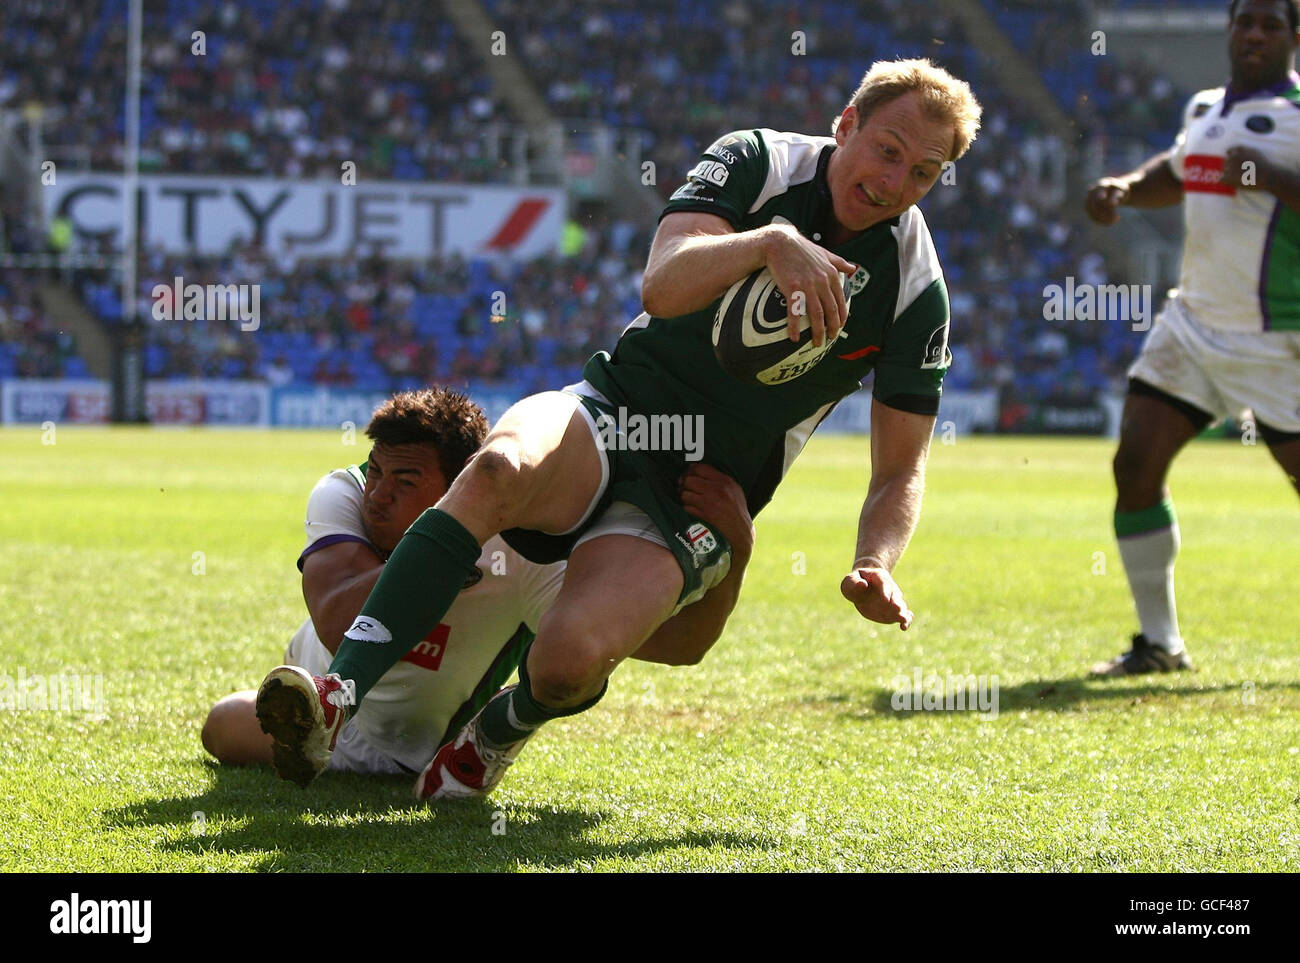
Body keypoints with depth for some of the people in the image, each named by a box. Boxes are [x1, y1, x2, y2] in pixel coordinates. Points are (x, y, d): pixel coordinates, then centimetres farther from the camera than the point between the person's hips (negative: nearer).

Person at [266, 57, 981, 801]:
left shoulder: (916, 290, -2)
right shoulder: (755, 162, -2)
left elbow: (901, 470, 3)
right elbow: (663, 286, -19)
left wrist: (876, 565, -18)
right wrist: (770, 243, -37)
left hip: (692, 507, 0)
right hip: (610, 413, 1)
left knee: (570, 659, -30)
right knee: (502, 467, -38)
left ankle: (503, 727, 7)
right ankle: (340, 690, -38)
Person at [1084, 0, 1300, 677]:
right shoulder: (1205, 108, 15)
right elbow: (1177, 175, 33)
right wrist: (1121, 187, 15)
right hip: (1194, 324, 7)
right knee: (1136, 464, -4)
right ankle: (1158, 642, 5)